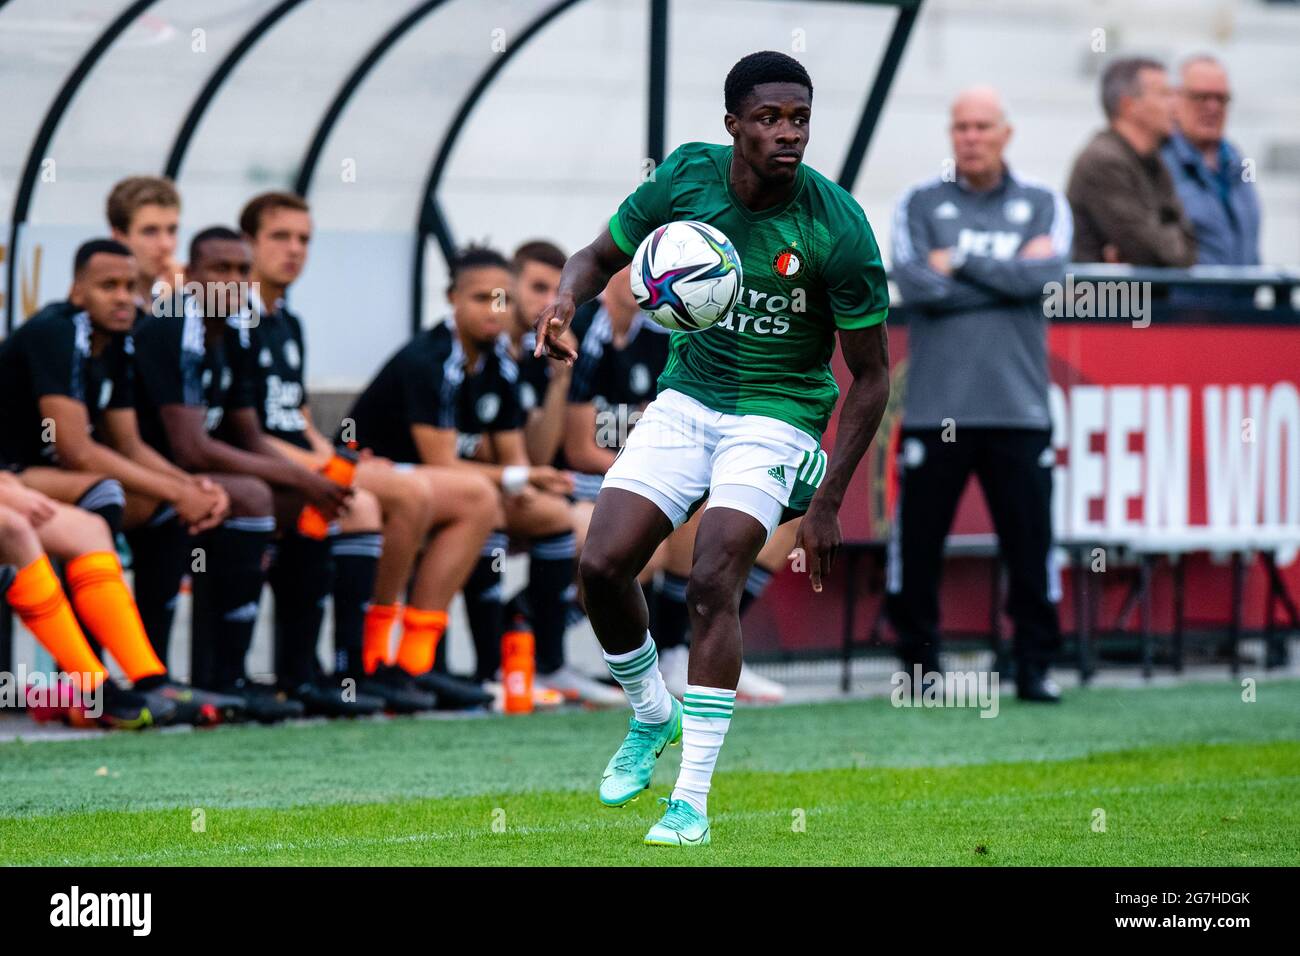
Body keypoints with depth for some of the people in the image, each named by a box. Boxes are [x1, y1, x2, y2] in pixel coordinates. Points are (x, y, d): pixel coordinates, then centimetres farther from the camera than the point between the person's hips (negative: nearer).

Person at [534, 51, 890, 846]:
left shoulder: (837, 227, -19)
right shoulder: (687, 177, -9)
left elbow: (872, 375, -11)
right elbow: (601, 256, 7)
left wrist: (829, 502, -15)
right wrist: (566, 300, -18)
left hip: (776, 414, -4)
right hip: (687, 398, 4)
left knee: (714, 581, -21)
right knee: (603, 565, -9)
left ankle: (692, 801, -16)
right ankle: (652, 715, 21)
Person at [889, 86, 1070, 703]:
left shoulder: (1044, 206, 11)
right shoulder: (921, 205, 9)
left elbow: (1044, 276, -8)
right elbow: (916, 284, -8)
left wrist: (960, 262, -7)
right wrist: (1007, 272, -6)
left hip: (1018, 407, 0)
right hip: (935, 407, 0)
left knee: (1030, 540, -2)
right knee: (917, 539, 1)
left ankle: (1035, 666, 6)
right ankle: (920, 662, 13)